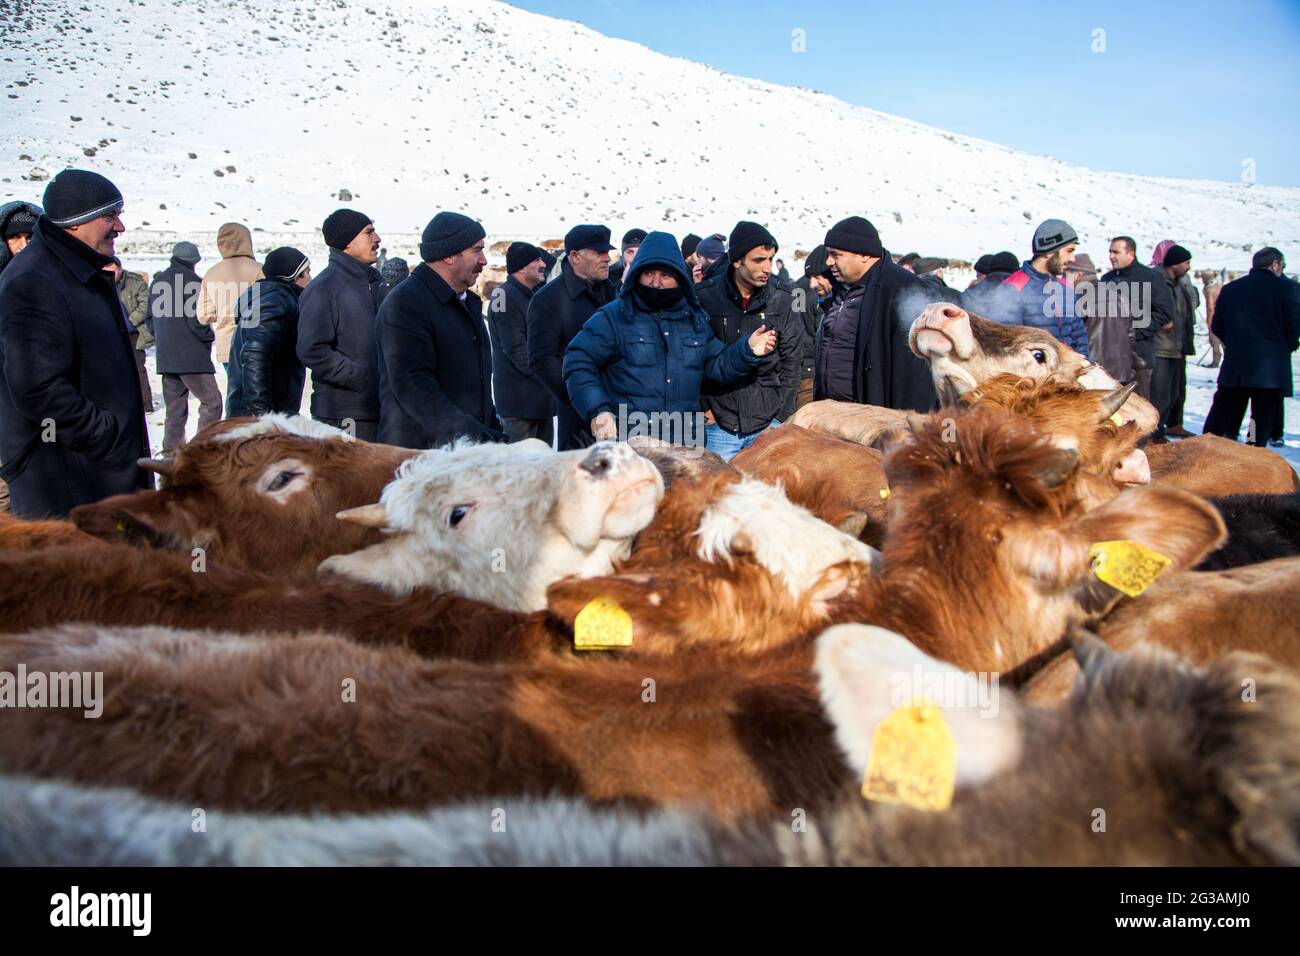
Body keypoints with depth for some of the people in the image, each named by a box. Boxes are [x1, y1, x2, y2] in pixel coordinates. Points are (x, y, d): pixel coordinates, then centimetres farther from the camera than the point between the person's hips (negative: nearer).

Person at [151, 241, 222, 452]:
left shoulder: (157, 282, 14)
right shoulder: (192, 281, -11)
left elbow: (151, 317, 18)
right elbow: (196, 319, -15)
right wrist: (209, 336, 2)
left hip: (165, 357, 8)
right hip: (192, 356, -8)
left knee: (174, 409, 13)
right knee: (211, 402, -4)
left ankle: (172, 450, 14)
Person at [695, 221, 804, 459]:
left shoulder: (782, 299, 0)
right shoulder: (704, 296, -6)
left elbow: (791, 363, 4)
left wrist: (781, 418, 1)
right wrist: (701, 407, -2)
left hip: (767, 425, 1)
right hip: (718, 424, -1)